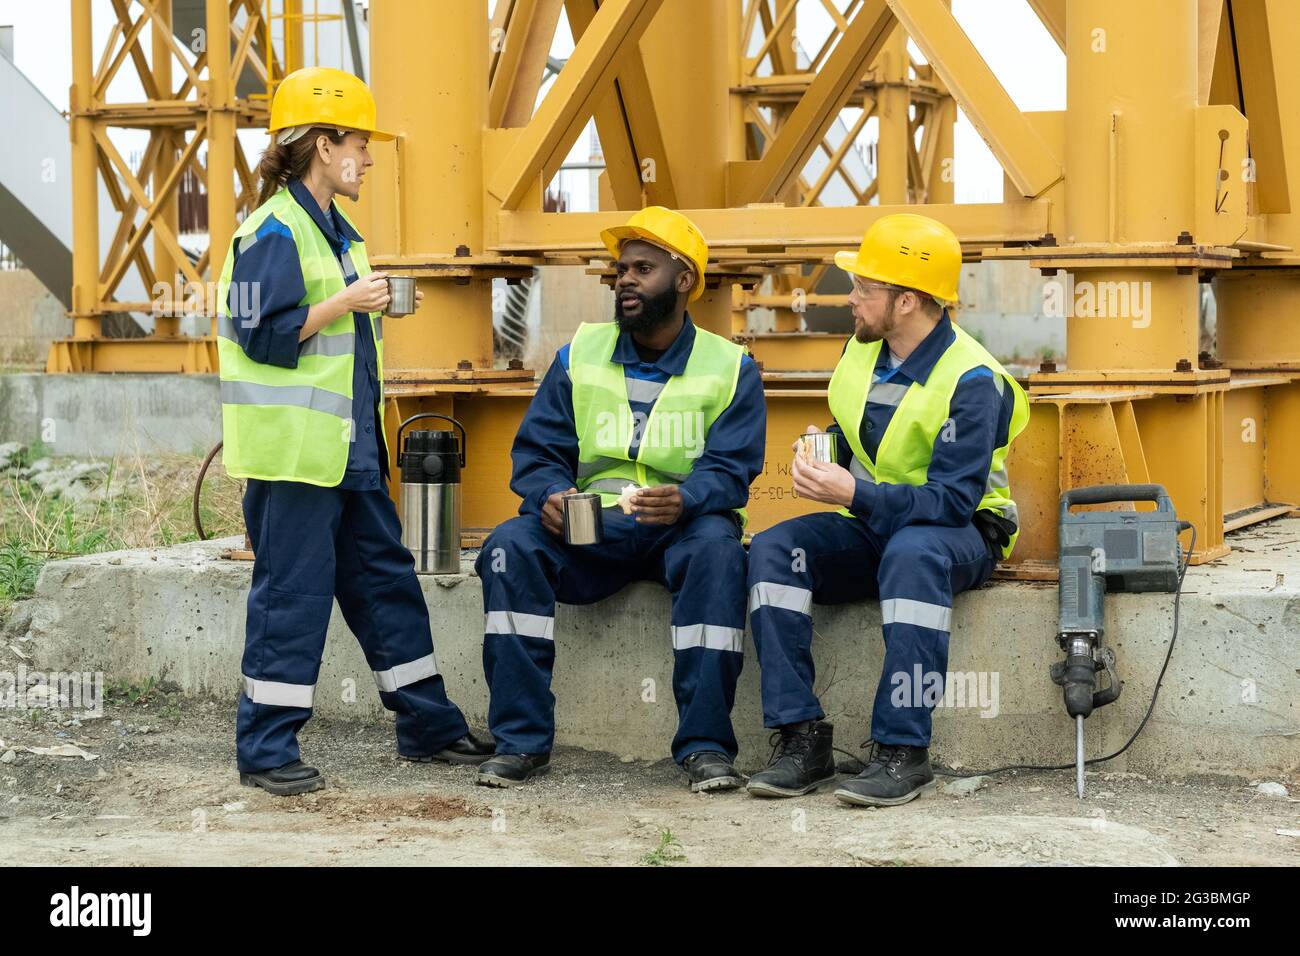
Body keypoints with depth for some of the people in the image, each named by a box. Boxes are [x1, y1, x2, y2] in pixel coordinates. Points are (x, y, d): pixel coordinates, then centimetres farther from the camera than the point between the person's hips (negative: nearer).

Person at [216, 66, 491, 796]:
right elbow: (265, 336, -20)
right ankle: (266, 750, 5)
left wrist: (369, 306, 13)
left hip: (350, 449, 10)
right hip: (294, 452, -10)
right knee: (292, 594, -4)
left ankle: (430, 725, 23)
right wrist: (347, 302, -19)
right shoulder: (274, 232, -13)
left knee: (386, 579, 14)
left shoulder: (335, 230, 17)